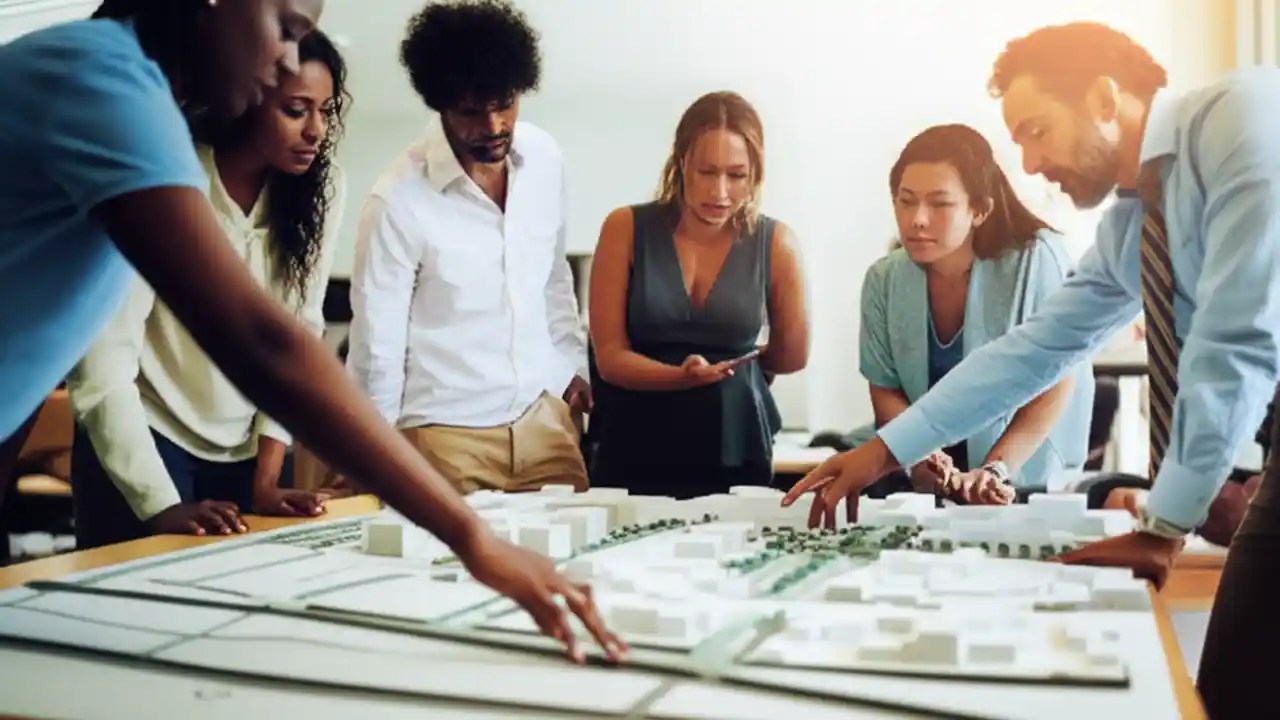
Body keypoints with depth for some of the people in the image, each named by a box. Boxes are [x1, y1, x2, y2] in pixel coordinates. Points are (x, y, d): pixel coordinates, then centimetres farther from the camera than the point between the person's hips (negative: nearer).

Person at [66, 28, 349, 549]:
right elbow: (103, 358, -22)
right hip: (146, 442, -4)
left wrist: (267, 479, -10)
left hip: (248, 450, 4)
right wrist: (160, 505, -28)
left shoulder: (322, 188, -8)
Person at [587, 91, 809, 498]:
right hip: (633, 455, 0)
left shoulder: (776, 245, -4)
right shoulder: (625, 229, -5)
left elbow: (791, 356, 10)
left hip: (736, 456, 1)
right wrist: (679, 376, -20)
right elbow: (609, 356, -5)